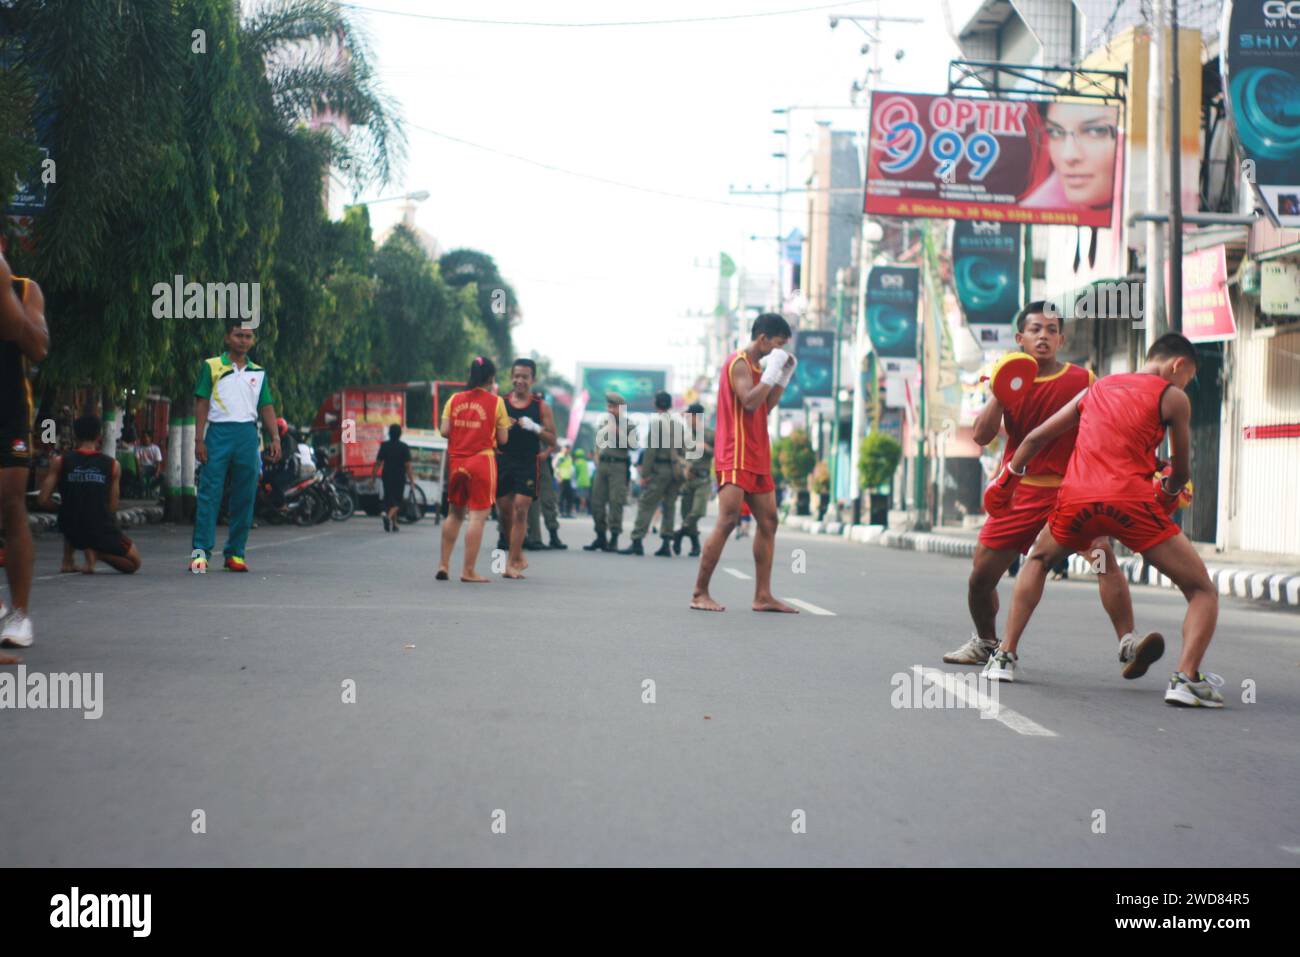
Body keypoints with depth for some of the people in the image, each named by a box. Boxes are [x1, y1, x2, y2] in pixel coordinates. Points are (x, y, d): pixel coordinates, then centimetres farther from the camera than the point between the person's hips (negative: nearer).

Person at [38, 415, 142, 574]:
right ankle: (96, 552, -9)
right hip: (101, 530, -3)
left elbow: (43, 501, -5)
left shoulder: (60, 461, -2)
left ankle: (67, 562, 22)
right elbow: (112, 508, -2)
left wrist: (61, 504, 15)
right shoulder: (113, 465, -2)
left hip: (71, 530, 3)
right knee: (134, 563, 19)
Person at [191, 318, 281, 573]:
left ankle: (235, 553, 9)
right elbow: (201, 404, 3)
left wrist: (275, 438, 2)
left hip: (248, 434, 3)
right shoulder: (211, 367, 7)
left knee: (244, 497, 3)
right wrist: (199, 440, -6)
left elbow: (266, 408, 15)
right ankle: (200, 550, -11)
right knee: (209, 493, -9)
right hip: (219, 431, -3)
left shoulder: (258, 372, 17)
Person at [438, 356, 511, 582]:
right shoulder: (495, 402, -4)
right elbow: (503, 439, -4)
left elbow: (444, 431, 0)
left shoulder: (455, 400, 5)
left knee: (454, 514, 18)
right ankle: (468, 571, -5)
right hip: (482, 460, -4)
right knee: (477, 516, -2)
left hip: (456, 460, 5)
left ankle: (443, 564, 19)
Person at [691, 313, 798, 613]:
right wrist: (772, 371, -16)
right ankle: (700, 593, -12)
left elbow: (766, 406, 21)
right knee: (728, 521, -14)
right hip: (736, 456, -10)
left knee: (768, 522, 7)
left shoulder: (756, 366, 20)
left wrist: (785, 375, 14)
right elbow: (750, 402, -23)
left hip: (757, 458, 10)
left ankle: (763, 596, 8)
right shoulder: (739, 363, -10)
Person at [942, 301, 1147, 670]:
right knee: (981, 575, 5)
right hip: (1021, 491, 2)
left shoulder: (1084, 380, 1)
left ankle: (1128, 641, -30)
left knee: (1104, 553, -27)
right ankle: (985, 643, 31)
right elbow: (982, 436, -4)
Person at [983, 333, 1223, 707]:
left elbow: (1035, 439, 26)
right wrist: (1168, 496, 40)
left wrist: (1006, 480, 39)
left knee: (1039, 562, 34)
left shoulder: (1095, 389, 24)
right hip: (1129, 497, -4)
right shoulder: (1172, 397, 12)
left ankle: (1006, 655, 25)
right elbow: (1181, 471, 18)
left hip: (1076, 496, 4)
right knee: (1202, 590, 6)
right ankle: (1186, 678, -16)